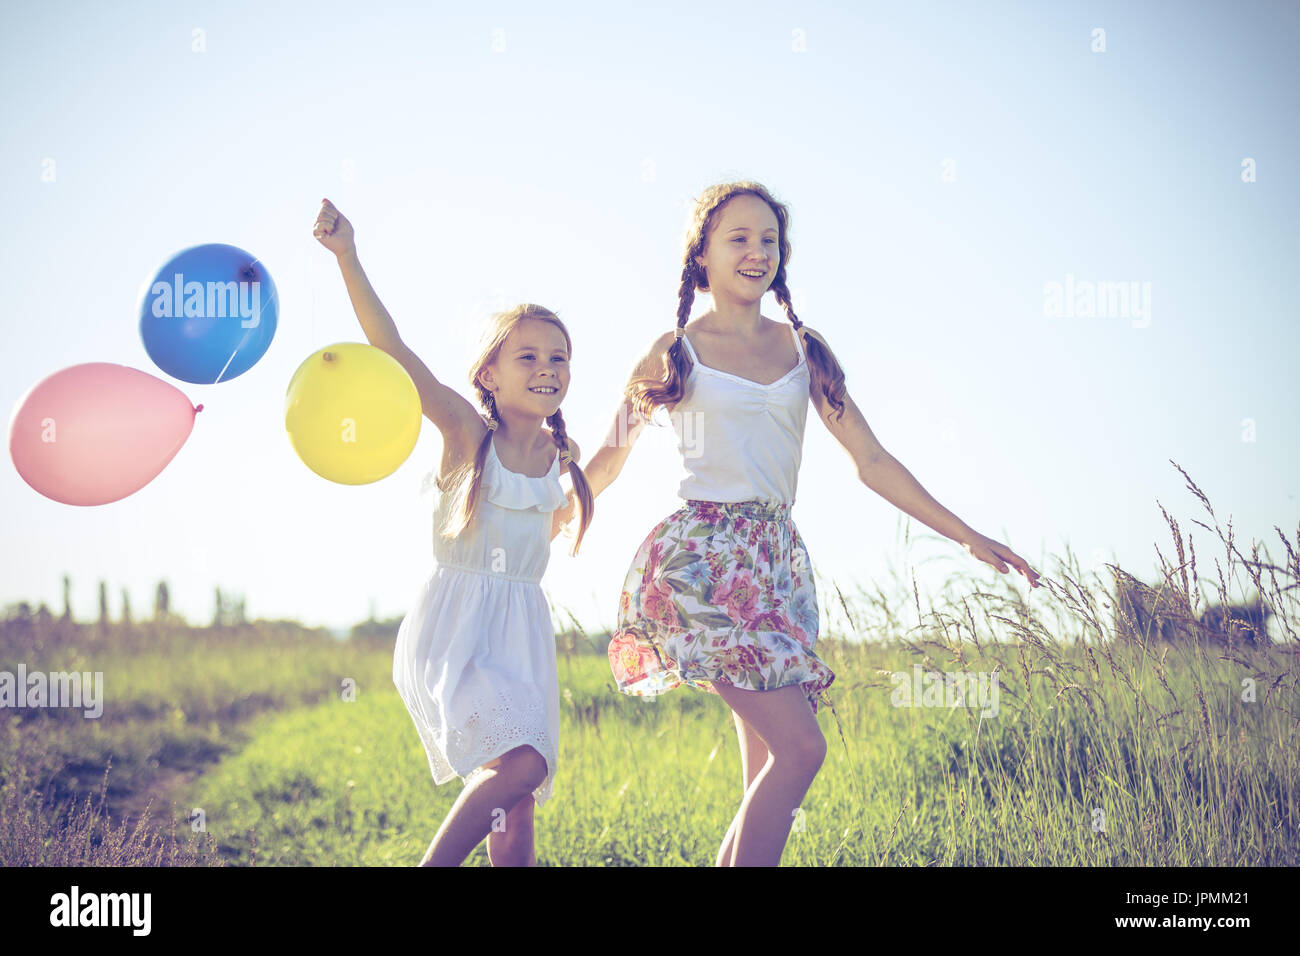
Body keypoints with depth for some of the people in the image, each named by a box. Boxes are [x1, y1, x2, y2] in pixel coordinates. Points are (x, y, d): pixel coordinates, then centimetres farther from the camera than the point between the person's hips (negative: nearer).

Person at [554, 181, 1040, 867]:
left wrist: (967, 537, 9)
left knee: (770, 774, -3)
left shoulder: (803, 348, 14)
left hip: (777, 563, 5)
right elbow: (607, 460, 15)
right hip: (701, 559, -5)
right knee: (800, 748, -19)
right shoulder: (676, 351, 4)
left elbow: (871, 461, 14)